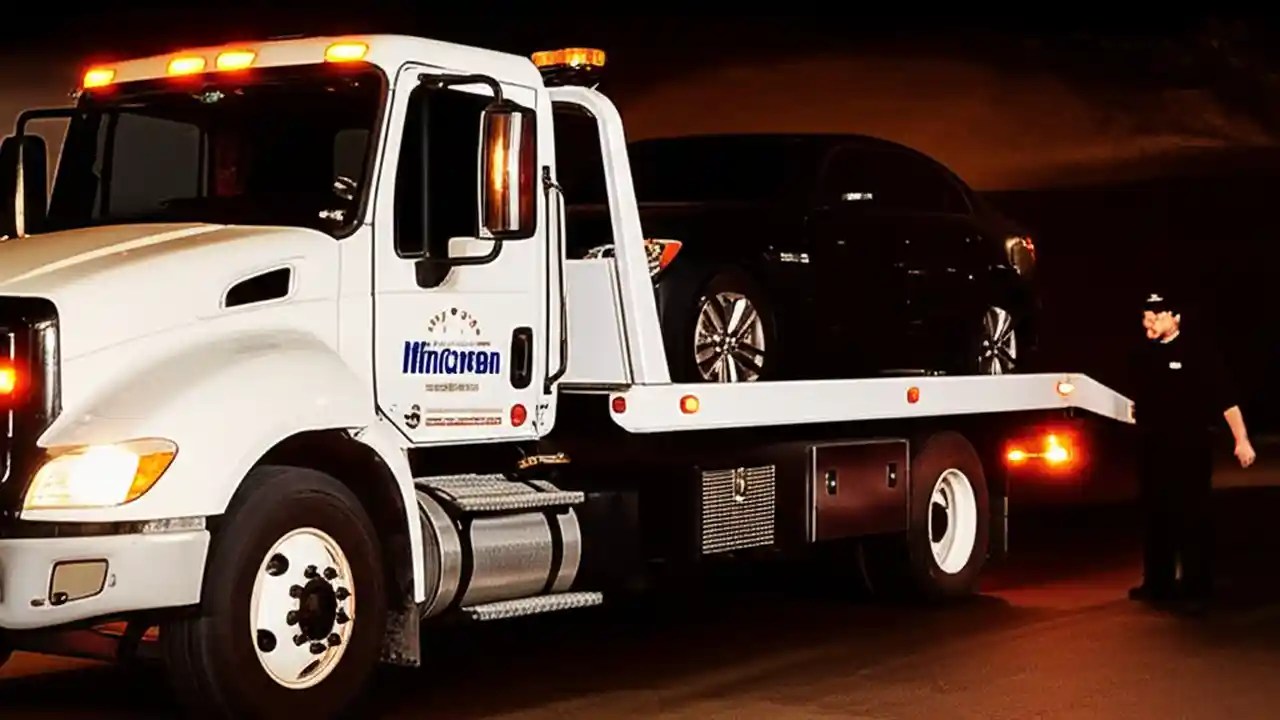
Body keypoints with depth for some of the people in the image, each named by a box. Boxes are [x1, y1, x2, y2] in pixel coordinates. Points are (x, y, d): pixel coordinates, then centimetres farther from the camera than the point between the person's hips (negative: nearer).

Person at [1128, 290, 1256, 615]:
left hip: (1189, 447, -6)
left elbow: (1226, 397, -13)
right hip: (1153, 447, 6)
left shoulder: (1197, 349, -9)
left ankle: (1195, 590, 2)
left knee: (1192, 518, -3)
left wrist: (1241, 440, -16)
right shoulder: (1145, 355, 9)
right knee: (1156, 516, 12)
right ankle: (1157, 584, 22)